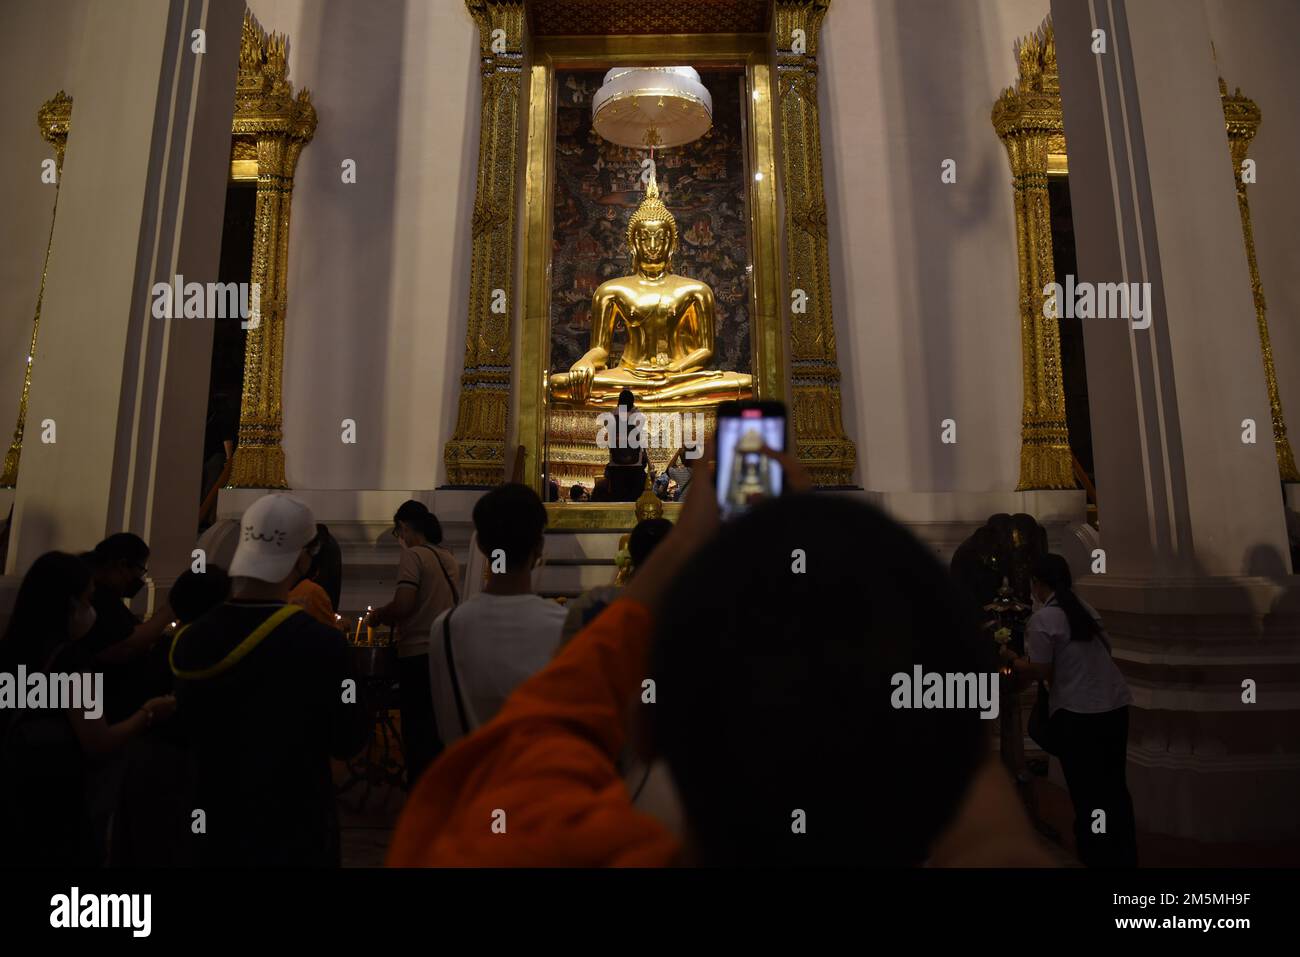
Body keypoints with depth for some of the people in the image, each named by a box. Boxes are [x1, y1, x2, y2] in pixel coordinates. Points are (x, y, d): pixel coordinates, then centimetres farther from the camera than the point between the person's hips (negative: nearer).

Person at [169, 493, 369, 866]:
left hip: (215, 827, 4)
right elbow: (348, 742, -13)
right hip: (294, 834, -4)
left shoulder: (189, 639, -11)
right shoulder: (321, 644, -26)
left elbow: (189, 731, 5)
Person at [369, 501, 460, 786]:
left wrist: (378, 615, -2)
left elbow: (403, 605, -22)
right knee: (439, 728, 17)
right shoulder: (449, 559, 9)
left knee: (417, 730, 3)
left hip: (418, 655, -7)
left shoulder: (413, 555, -12)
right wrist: (392, 618, 23)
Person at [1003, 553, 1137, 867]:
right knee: (1115, 785, 18)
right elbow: (1104, 649, 13)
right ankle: (1125, 856, 30)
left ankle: (1097, 857, 18)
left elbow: (1040, 671, -12)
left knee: (1086, 791, 6)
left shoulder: (1043, 617, -12)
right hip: (1116, 704, 7)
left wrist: (1012, 659, 4)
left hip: (1078, 713, -7)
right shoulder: (1085, 607, 9)